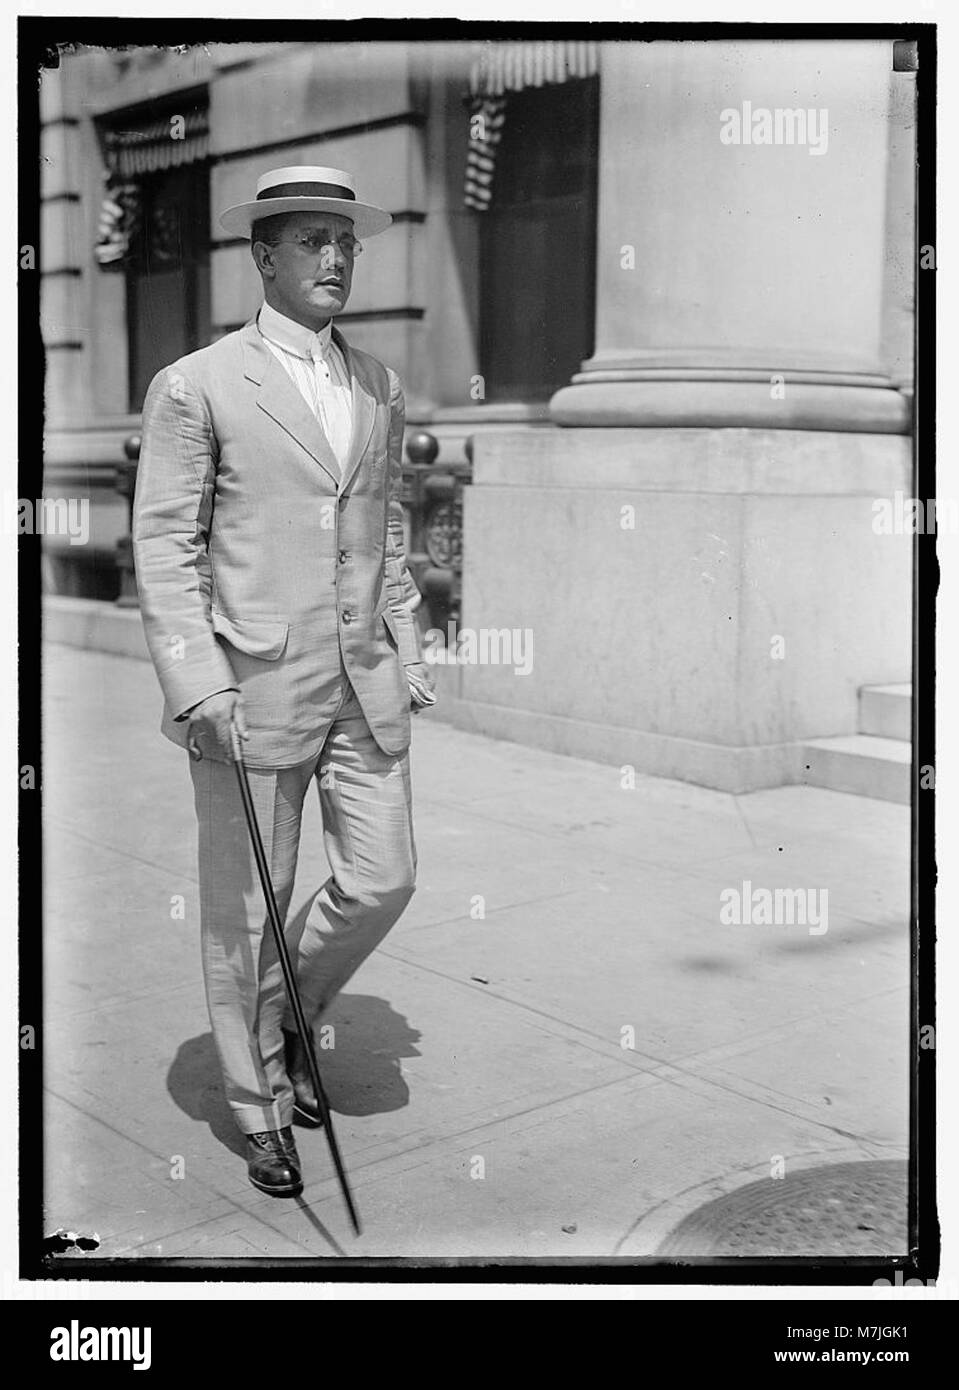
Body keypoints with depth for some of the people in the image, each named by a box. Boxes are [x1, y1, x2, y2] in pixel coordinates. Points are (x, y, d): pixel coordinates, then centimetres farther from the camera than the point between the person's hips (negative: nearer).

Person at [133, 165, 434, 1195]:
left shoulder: (380, 387, 12)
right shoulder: (196, 386, -4)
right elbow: (163, 544, -6)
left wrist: (406, 649, 15)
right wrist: (195, 679, -15)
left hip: (364, 684, 5)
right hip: (251, 685, -5)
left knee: (383, 879, 5)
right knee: (243, 908, 5)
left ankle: (288, 1015, 34)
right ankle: (258, 1103, 24)